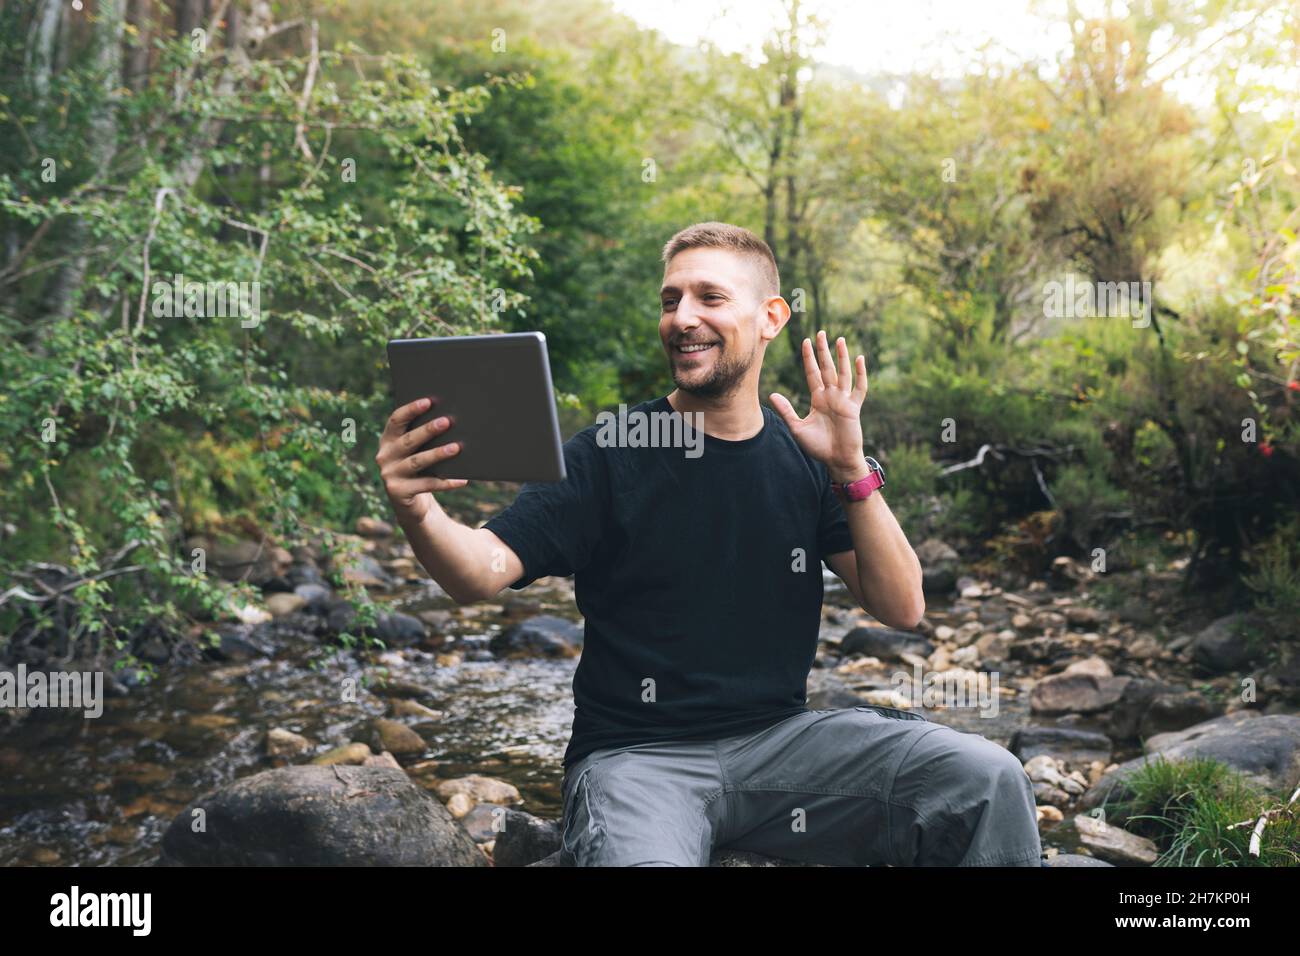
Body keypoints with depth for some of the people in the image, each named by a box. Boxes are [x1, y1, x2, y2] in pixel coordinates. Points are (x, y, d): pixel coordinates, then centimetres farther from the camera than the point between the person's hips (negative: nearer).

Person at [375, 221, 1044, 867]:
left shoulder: (804, 456, 6)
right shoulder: (609, 454, -4)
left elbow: (902, 609, 0)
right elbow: (481, 574, -14)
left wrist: (851, 471, -13)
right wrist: (417, 512, -35)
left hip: (781, 734, 4)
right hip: (636, 755, -3)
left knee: (987, 779, -15)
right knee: (647, 856, -37)